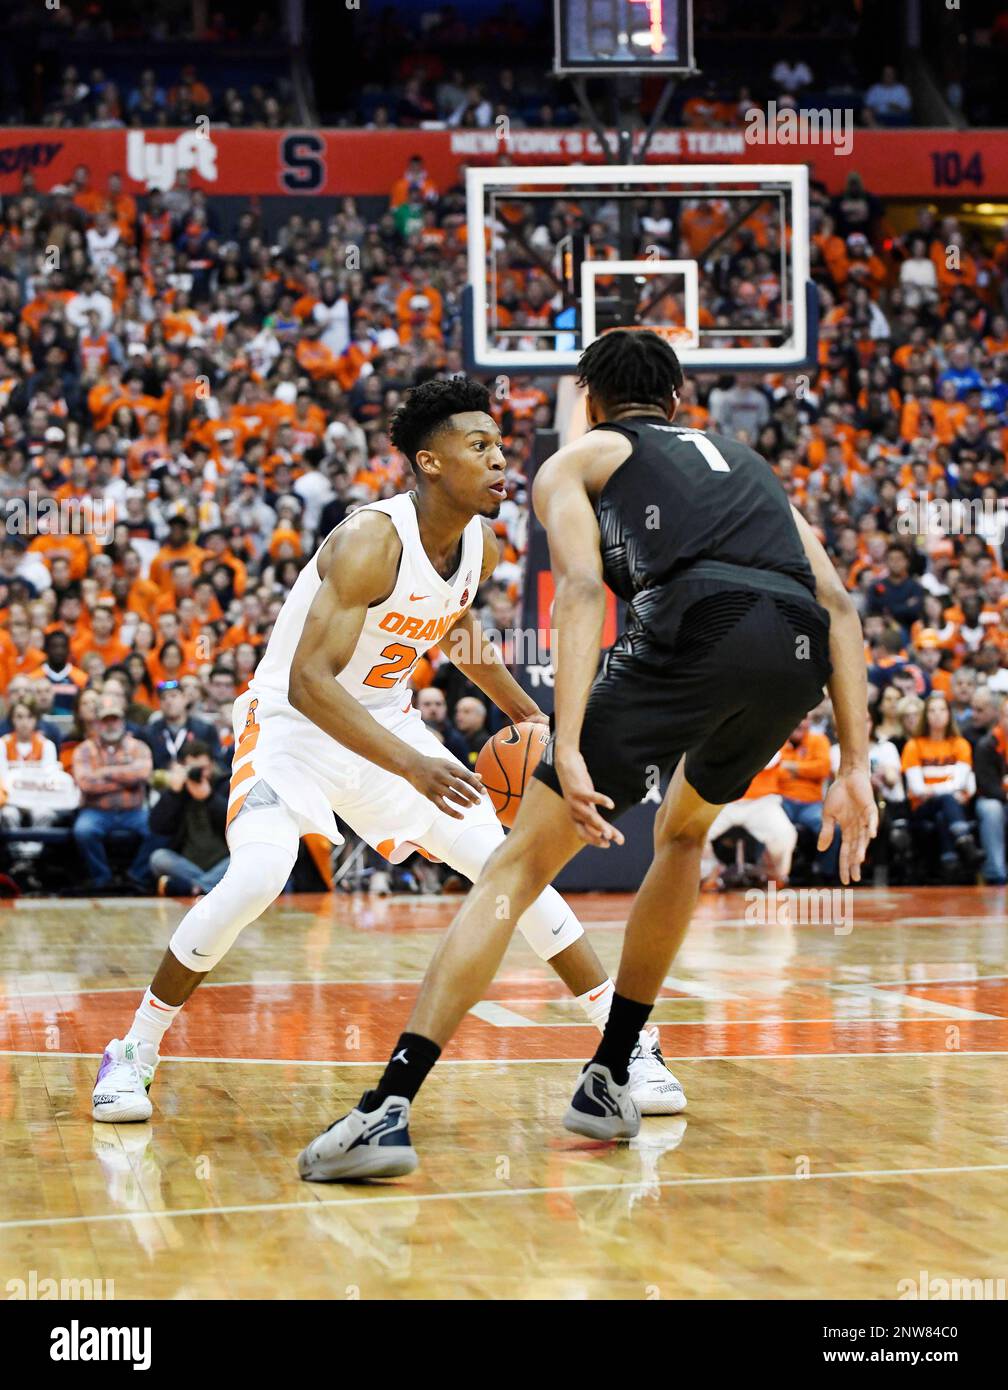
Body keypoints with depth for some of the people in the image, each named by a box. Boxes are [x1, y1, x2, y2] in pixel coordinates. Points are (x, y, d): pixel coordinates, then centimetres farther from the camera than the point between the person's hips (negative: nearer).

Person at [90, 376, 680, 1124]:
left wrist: (526, 712, 15)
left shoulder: (481, 544, -5)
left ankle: (632, 1043, 7)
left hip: (386, 721, 6)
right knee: (256, 877, -29)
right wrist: (410, 766, -45)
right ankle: (133, 1055, -10)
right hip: (293, 722, -6)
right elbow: (308, 681, -36)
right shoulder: (370, 540, -29)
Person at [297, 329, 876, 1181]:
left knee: (519, 866, 1)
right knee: (683, 834, 32)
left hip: (697, 628, -5)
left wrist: (568, 752, -9)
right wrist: (855, 768, 18)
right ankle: (608, 1082, 31)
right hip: (799, 650, 5)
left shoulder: (575, 462, 24)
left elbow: (581, 591, 2)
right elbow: (837, 602, 22)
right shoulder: (743, 460, 37)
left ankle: (389, 1109, -11)